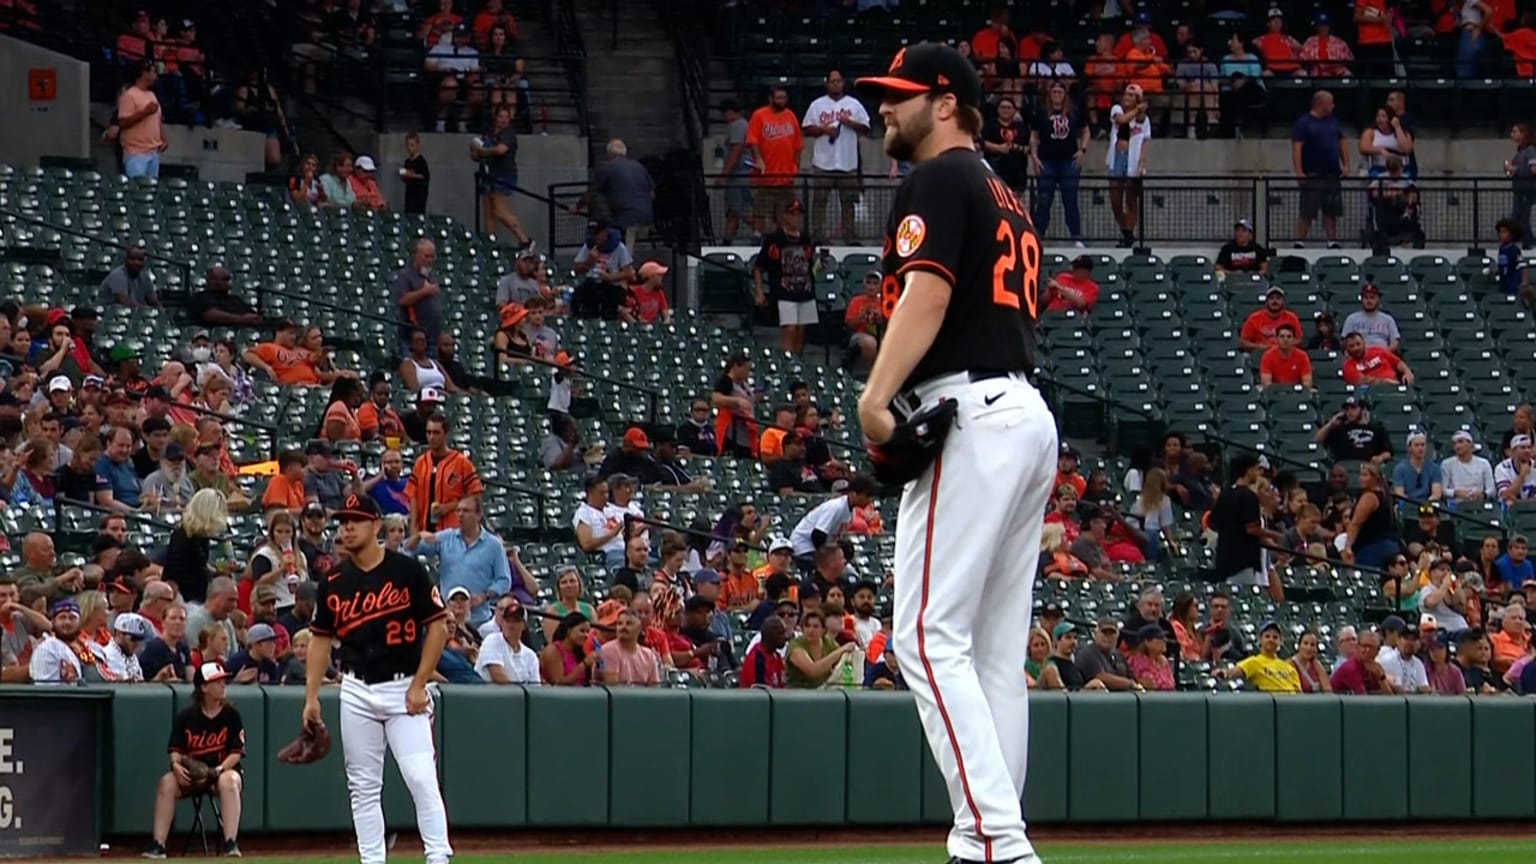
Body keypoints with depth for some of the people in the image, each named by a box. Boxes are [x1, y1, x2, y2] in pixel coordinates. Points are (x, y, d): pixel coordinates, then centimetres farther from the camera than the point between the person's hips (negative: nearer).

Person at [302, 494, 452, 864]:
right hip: (357, 691, 4)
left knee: (421, 777, -13)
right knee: (363, 785, 5)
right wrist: (311, 696, 3)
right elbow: (321, 638, 11)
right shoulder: (334, 583, 6)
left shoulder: (408, 571, -5)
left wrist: (419, 684, -9)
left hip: (404, 689, -4)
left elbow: (437, 627, -4)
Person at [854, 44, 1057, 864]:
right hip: (1029, 415, 10)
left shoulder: (937, 182, -4)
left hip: (972, 415, -10)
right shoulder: (1003, 197, 26)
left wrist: (877, 396, -28)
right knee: (995, 649, 10)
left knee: (930, 635, -13)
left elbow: (927, 291, -18)